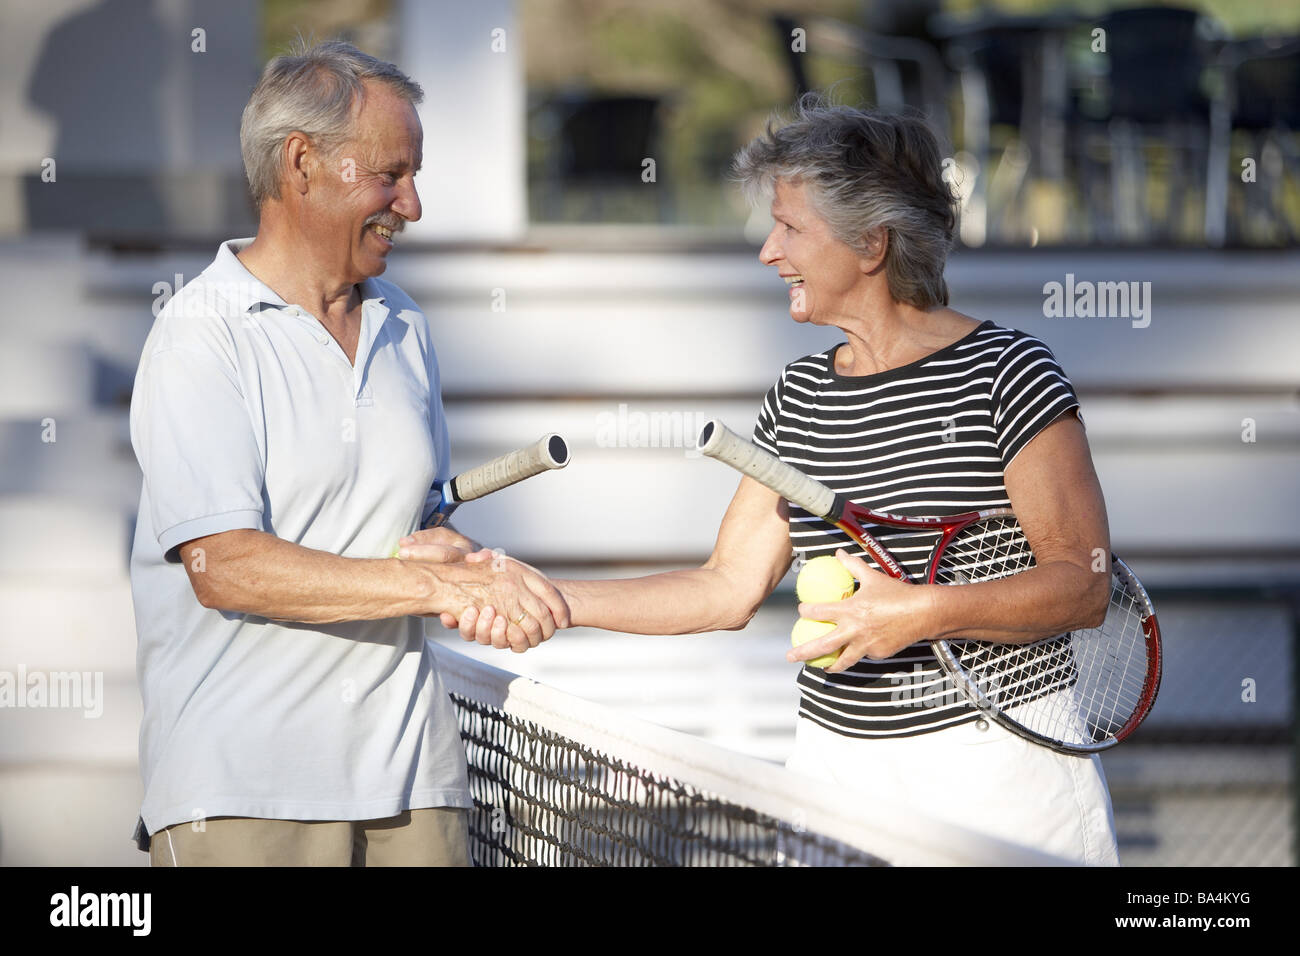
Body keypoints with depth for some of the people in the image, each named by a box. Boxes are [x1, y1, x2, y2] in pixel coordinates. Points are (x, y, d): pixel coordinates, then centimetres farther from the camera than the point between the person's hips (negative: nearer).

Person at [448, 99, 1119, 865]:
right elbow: (729, 589, 10)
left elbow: (1086, 584, -14)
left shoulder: (1005, 373, -9)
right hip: (837, 768, 5)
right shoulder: (801, 396, 9)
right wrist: (548, 598, 2)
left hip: (995, 773, -5)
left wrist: (923, 612, -27)